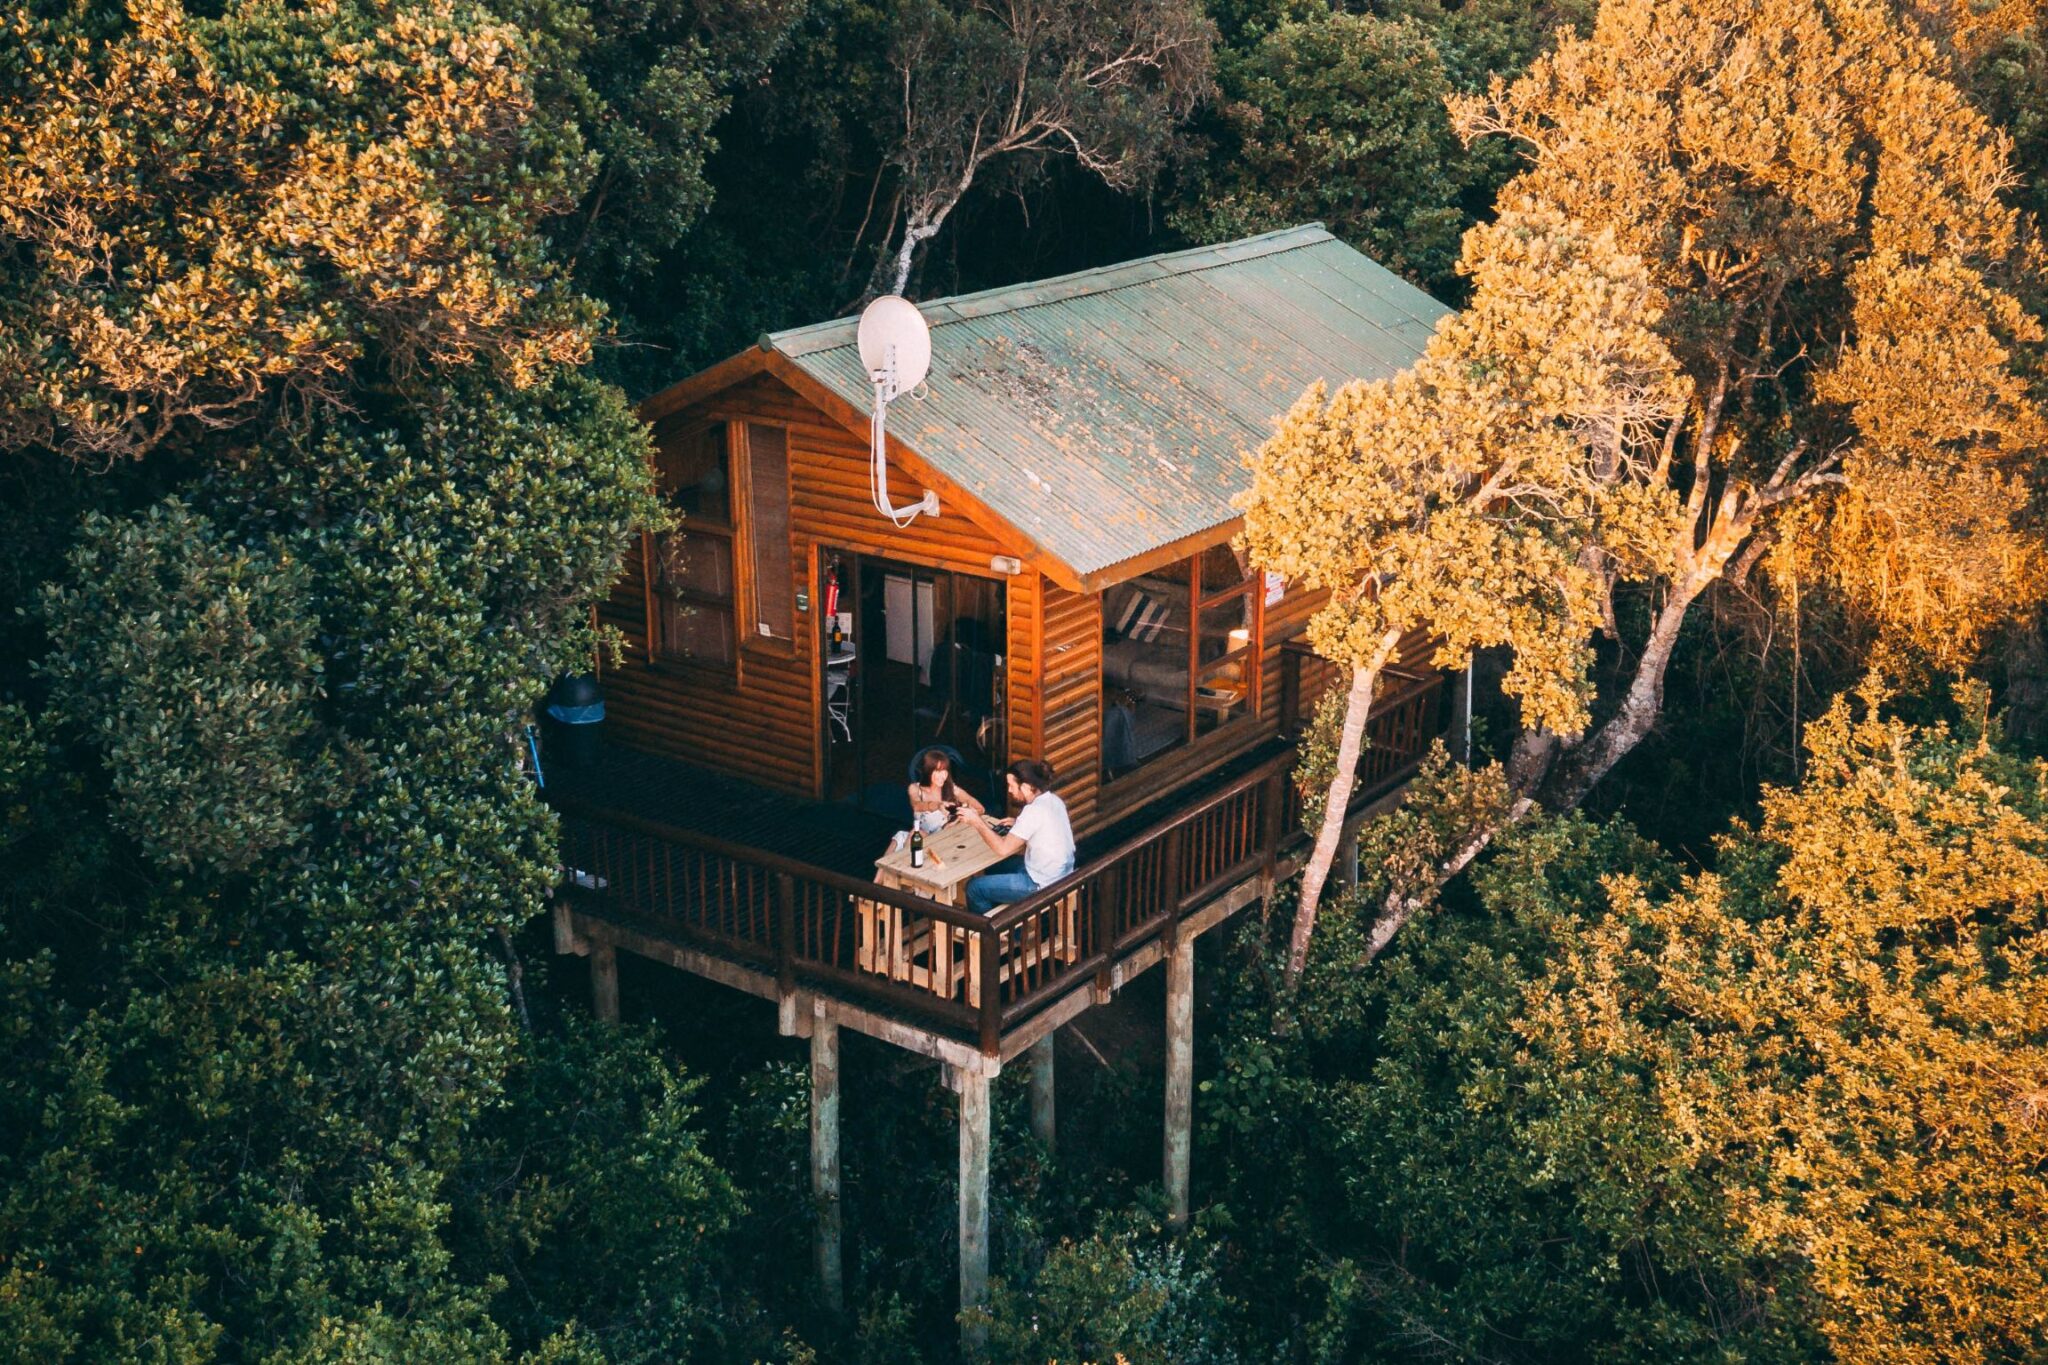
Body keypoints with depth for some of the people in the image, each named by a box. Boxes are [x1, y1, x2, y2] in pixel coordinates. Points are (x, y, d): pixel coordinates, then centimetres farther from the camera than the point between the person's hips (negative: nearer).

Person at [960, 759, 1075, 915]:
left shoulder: (1034, 811, -26)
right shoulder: (1053, 799, 2)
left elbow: (1003, 849, -22)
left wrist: (977, 822, -15)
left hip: (1042, 885, -9)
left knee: (974, 888, 0)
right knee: (994, 867, 27)